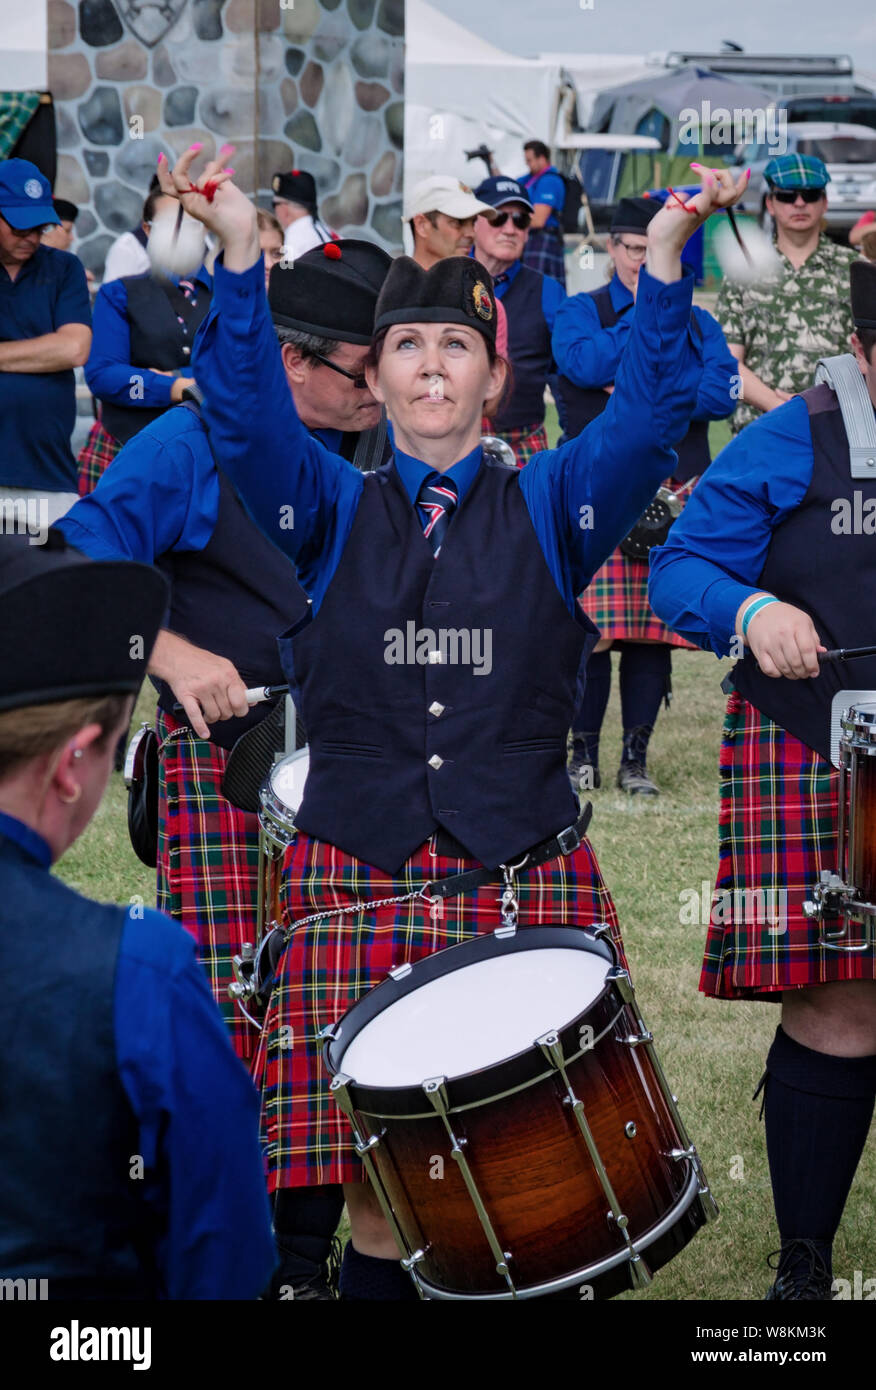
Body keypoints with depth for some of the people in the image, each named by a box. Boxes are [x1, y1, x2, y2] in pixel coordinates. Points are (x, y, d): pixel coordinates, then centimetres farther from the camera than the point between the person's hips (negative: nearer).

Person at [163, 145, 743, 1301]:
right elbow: (248, 413, -7)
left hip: (527, 873, 0)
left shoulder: (549, 509, 11)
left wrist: (667, 253, -18)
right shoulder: (330, 511, 11)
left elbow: (652, 413, -5)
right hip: (359, 878, 0)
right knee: (376, 1176, -5)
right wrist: (240, 250, -20)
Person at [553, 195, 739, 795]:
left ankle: (636, 756, 9)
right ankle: (583, 751, 6)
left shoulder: (697, 323, 16)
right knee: (591, 626, -6)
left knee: (656, 629, 1)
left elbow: (723, 392, 2)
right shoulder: (581, 312, 9)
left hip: (676, 493, 2)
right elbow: (587, 365, -12)